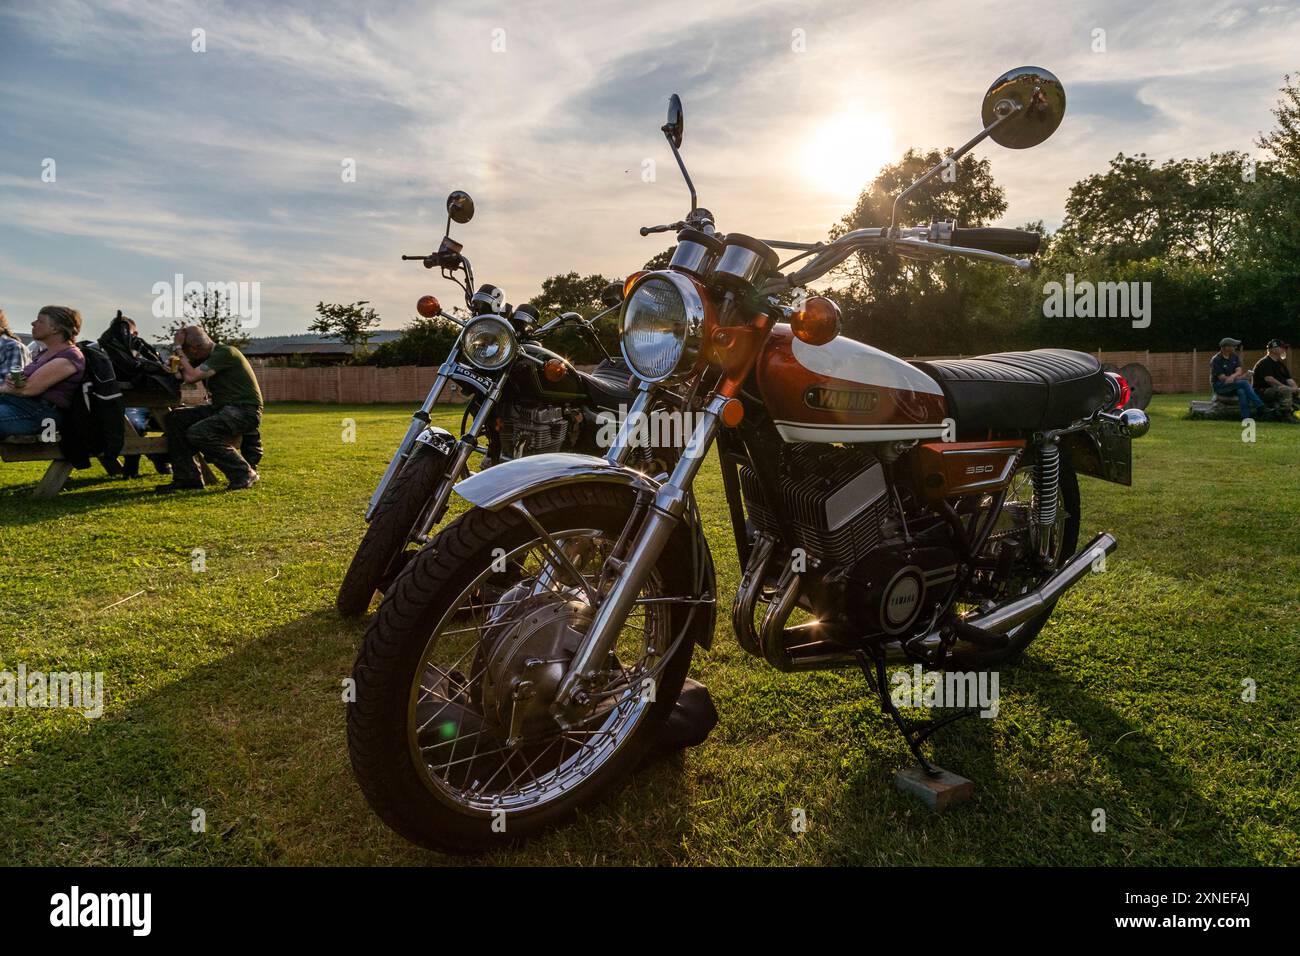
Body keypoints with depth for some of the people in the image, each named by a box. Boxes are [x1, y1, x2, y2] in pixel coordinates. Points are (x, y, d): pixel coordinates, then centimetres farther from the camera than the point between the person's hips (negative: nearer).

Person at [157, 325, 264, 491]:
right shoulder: (204, 359, 15)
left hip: (245, 411, -9)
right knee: (174, 419, -1)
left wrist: (178, 348, -10)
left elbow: (191, 376, -20)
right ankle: (187, 477, 1)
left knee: (197, 433, -27)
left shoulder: (225, 353, -14)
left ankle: (245, 475, -15)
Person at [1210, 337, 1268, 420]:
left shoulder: (1235, 357, 10)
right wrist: (1241, 377, -10)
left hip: (1233, 384, 5)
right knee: (1244, 383, -28)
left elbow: (1239, 371, -4)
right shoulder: (1216, 360, -10)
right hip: (1219, 386, -5)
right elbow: (1222, 378, -15)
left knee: (1241, 391, -30)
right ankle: (1259, 405, -28)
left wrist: (1233, 376, -29)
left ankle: (1246, 418, -37)